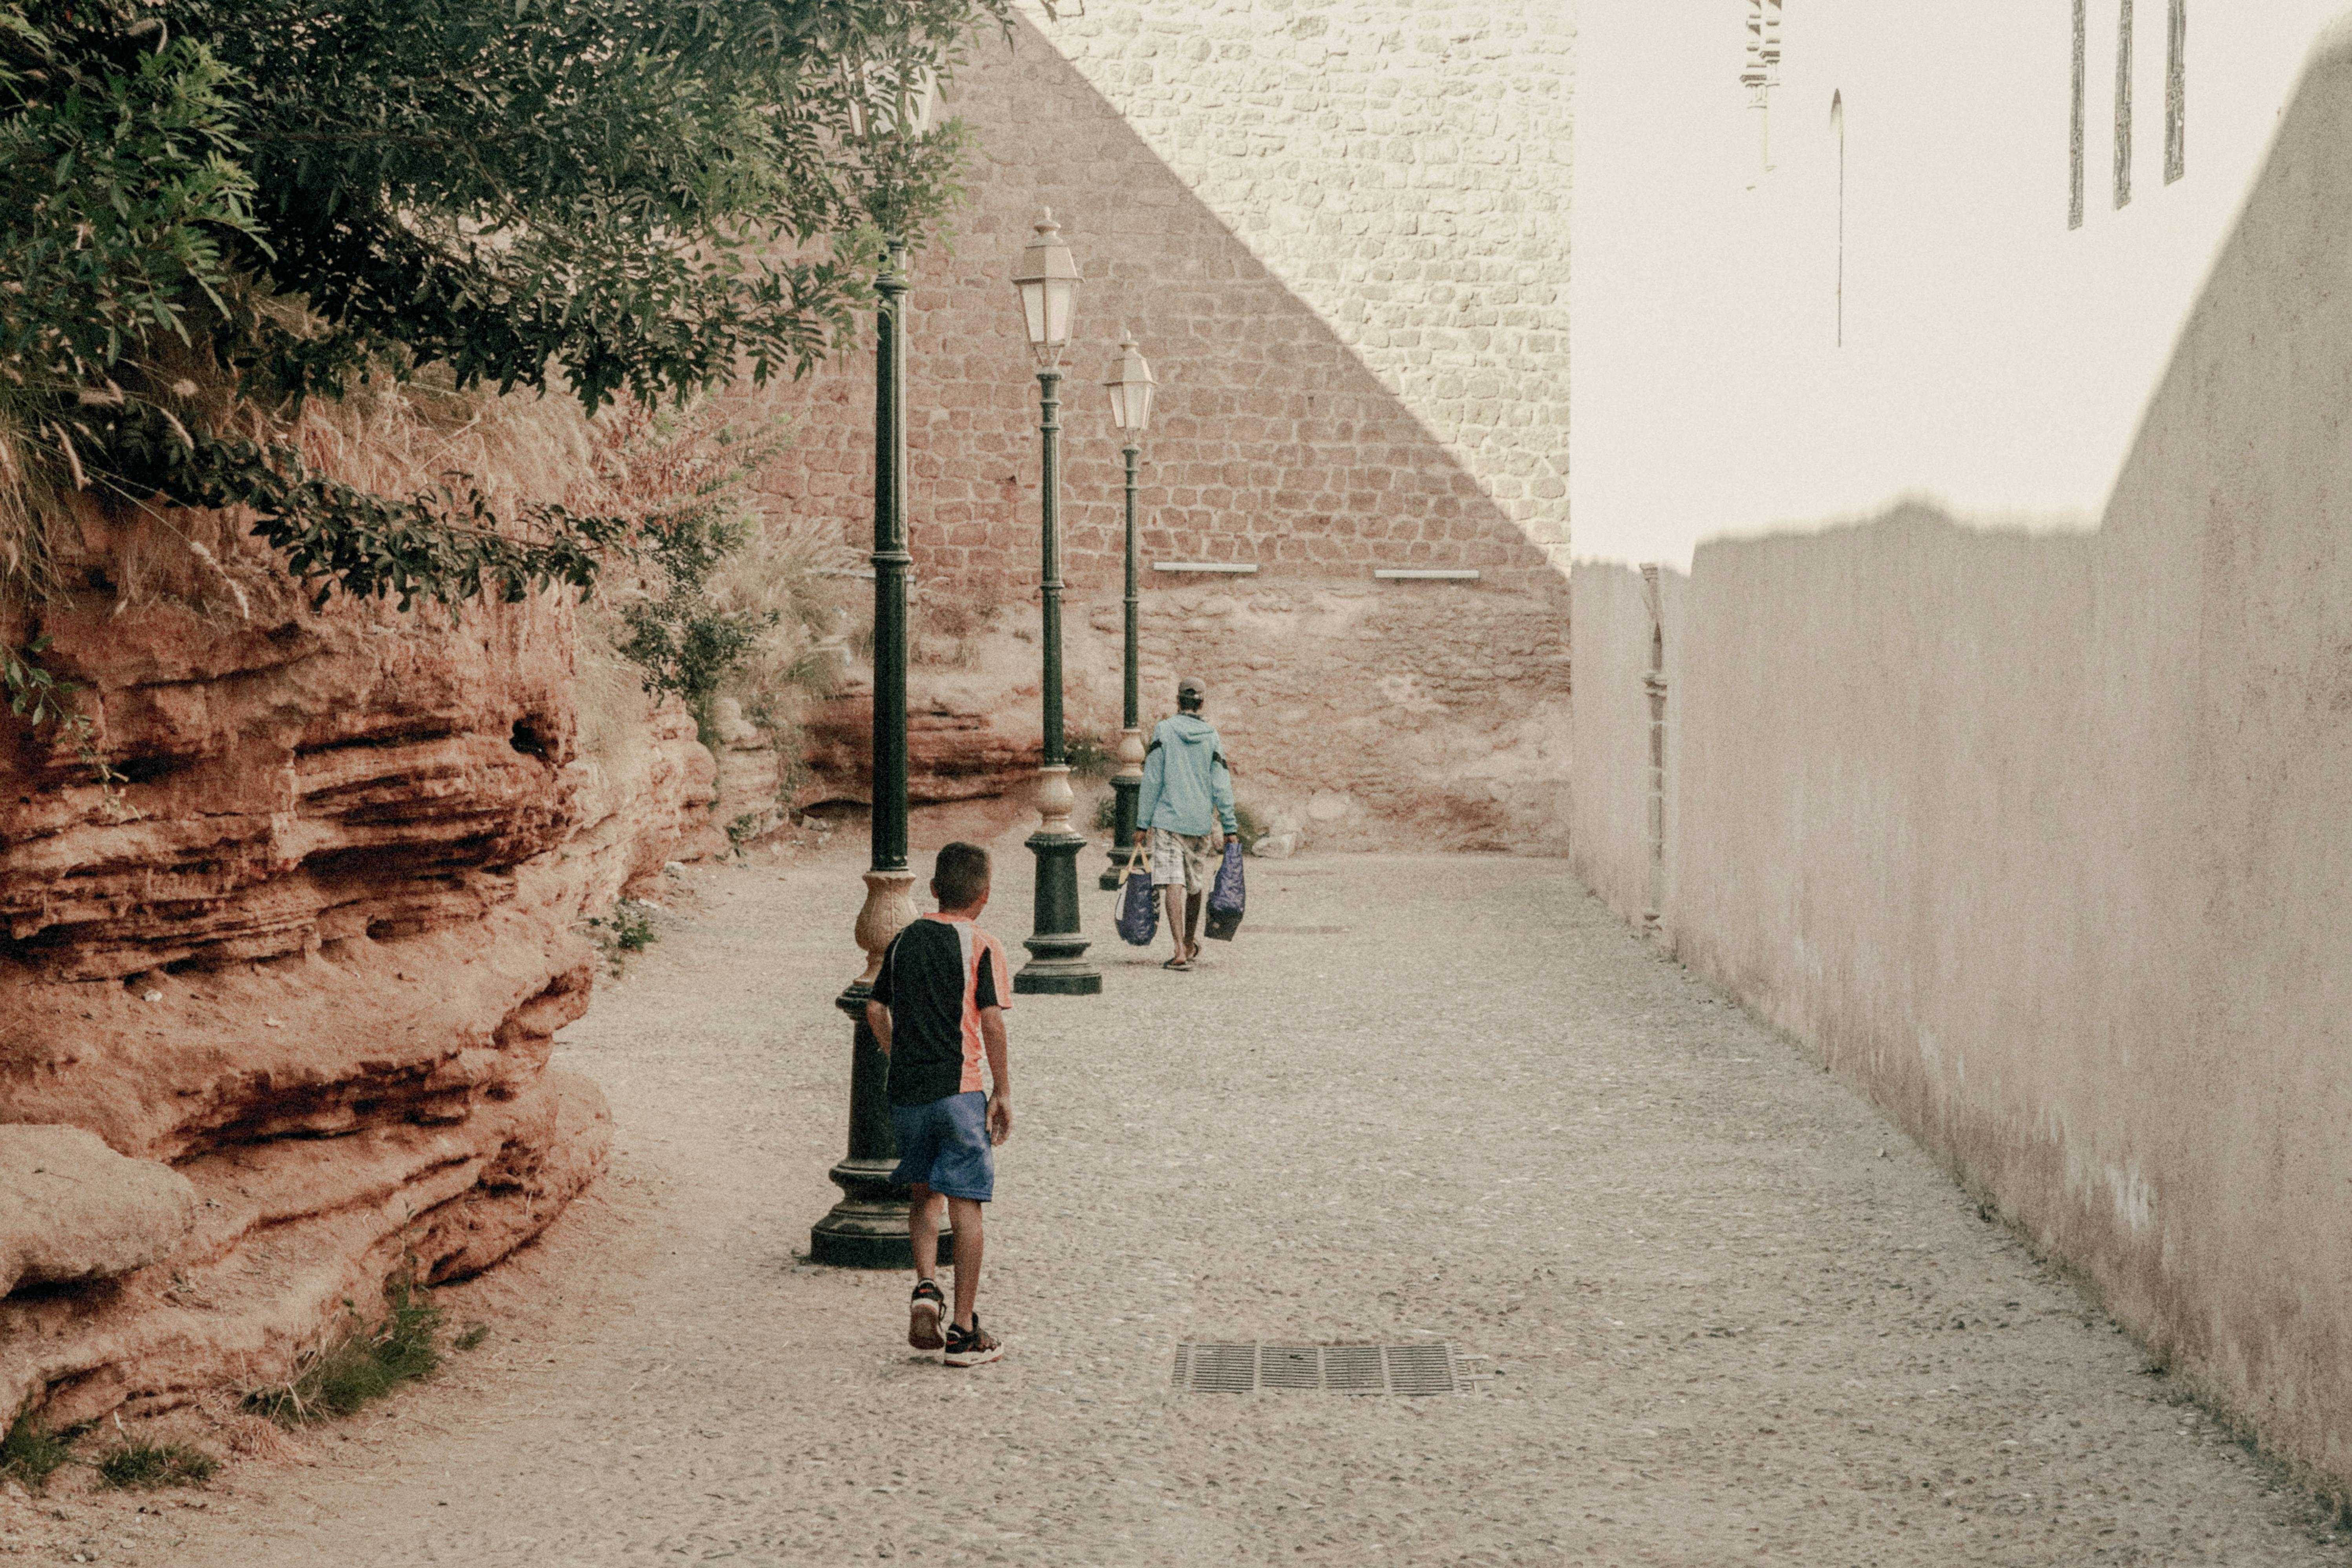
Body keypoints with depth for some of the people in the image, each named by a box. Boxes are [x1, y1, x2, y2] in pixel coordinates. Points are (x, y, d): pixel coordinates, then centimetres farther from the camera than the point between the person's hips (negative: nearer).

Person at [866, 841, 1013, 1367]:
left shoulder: (904, 940, 8)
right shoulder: (981, 948, -7)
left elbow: (876, 1011, 11)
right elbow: (991, 1022, -13)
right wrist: (1003, 1091, -5)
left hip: (906, 1090, 5)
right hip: (959, 1090, -4)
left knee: (925, 1195, 22)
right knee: (966, 1206, 2)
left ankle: (925, 1286, -1)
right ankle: (965, 1333, 4)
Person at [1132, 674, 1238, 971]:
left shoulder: (1163, 731, -4)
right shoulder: (1212, 737, 1)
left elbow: (1152, 781, -4)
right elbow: (1221, 788, 0)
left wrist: (1142, 824, 0)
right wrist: (1230, 828, 5)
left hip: (1168, 819, -2)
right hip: (1202, 823, 3)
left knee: (1174, 884, -8)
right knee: (1197, 885, 17)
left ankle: (1181, 950, -19)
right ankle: (1191, 944, 33)